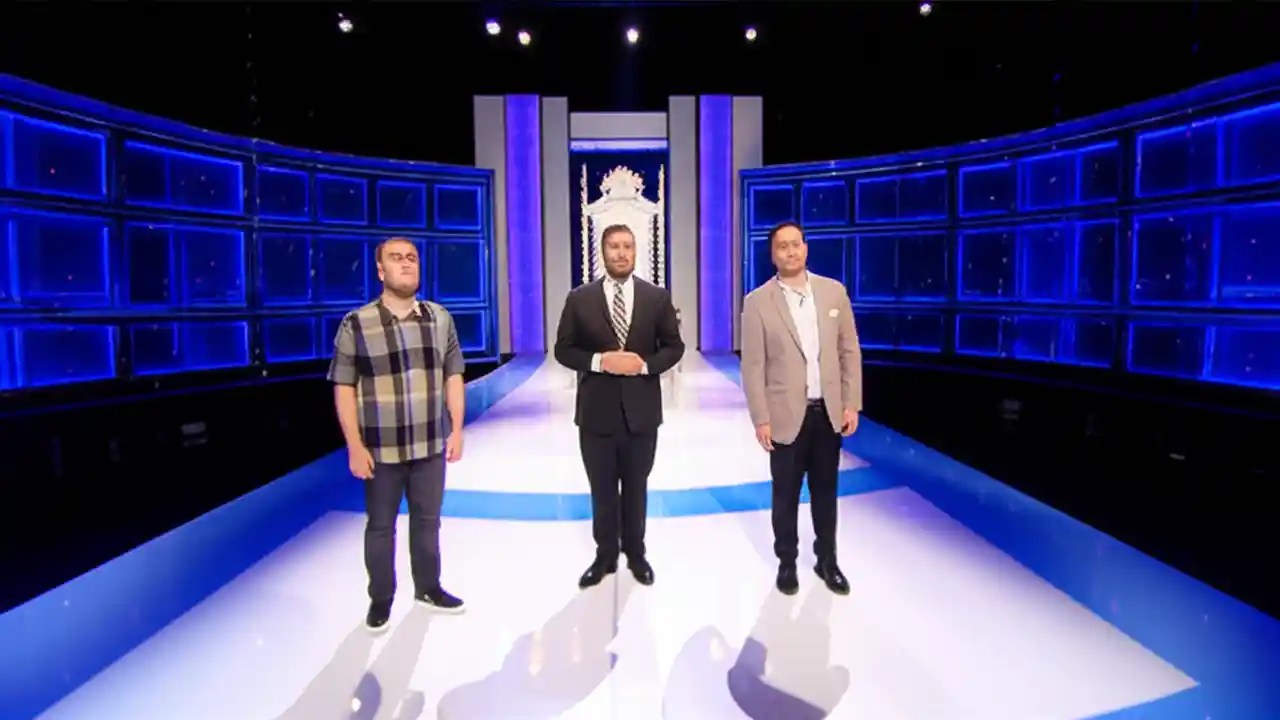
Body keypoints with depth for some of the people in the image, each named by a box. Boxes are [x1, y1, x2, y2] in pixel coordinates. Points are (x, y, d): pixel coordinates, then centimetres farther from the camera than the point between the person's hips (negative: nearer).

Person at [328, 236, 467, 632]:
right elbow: (344, 389, -6)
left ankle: (428, 587, 34)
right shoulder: (356, 325, -7)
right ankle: (380, 599, 30)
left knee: (428, 520, 16)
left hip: (430, 445, 3)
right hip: (381, 449, -2)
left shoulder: (440, 318, 2)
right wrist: (355, 447, -9)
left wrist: (457, 430, 0)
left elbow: (453, 376, 4)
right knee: (380, 526, 12)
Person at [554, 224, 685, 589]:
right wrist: (599, 361, -17)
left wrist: (645, 364, -14)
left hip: (641, 409, 1)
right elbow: (563, 349, 0)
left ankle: (635, 553, 32)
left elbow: (674, 346, 4)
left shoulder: (657, 297, 2)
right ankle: (605, 556, 29)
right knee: (602, 490, 12)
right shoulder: (579, 298, 0)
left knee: (636, 488, 15)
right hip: (597, 410, 0)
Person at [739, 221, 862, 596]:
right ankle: (787, 562, 28)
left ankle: (827, 560, 32)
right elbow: (753, 366, -8)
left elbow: (849, 351, 5)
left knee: (825, 491, 15)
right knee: (786, 494, 10)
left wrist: (851, 404, 1)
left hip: (829, 411, 3)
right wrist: (760, 419, -10)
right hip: (786, 415, -3)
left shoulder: (834, 291, 2)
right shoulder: (758, 302, -7)